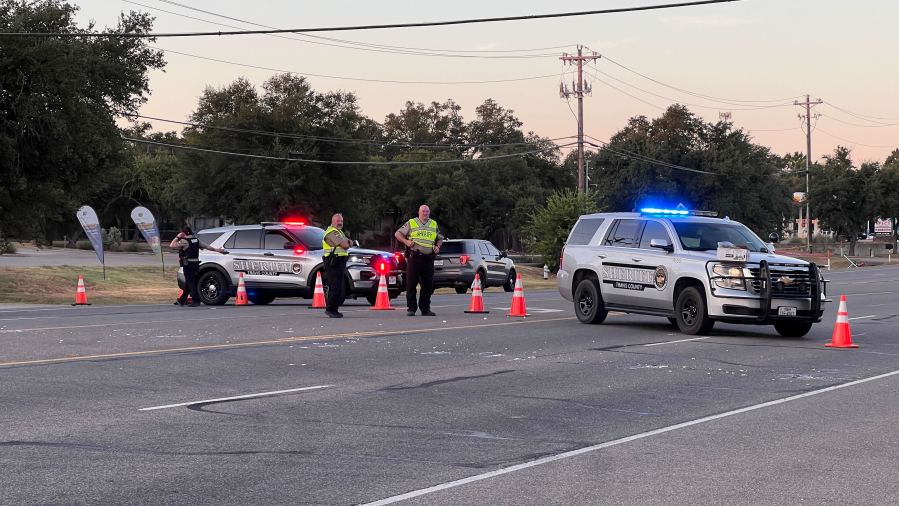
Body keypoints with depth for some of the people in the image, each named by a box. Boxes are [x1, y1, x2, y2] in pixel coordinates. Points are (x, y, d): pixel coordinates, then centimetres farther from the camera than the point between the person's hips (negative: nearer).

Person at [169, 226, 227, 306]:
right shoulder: (196, 240, 12)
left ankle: (196, 301, -11)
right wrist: (217, 249, 27)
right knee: (188, 282, 15)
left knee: (190, 283, -6)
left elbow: (172, 246, -14)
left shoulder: (184, 241, -11)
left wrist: (177, 237, -3)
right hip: (196, 264, 8)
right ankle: (182, 300, 24)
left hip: (188, 265, -8)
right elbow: (206, 246, 18)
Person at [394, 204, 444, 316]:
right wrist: (406, 241, -9)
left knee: (428, 285, 4)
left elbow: (440, 238, 27)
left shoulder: (434, 224, 16)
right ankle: (411, 308, 2)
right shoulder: (411, 223, 6)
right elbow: (397, 234, 7)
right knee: (411, 284, -3)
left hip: (428, 259, 3)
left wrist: (437, 246, 7)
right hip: (414, 257, -3)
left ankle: (425, 308, 12)